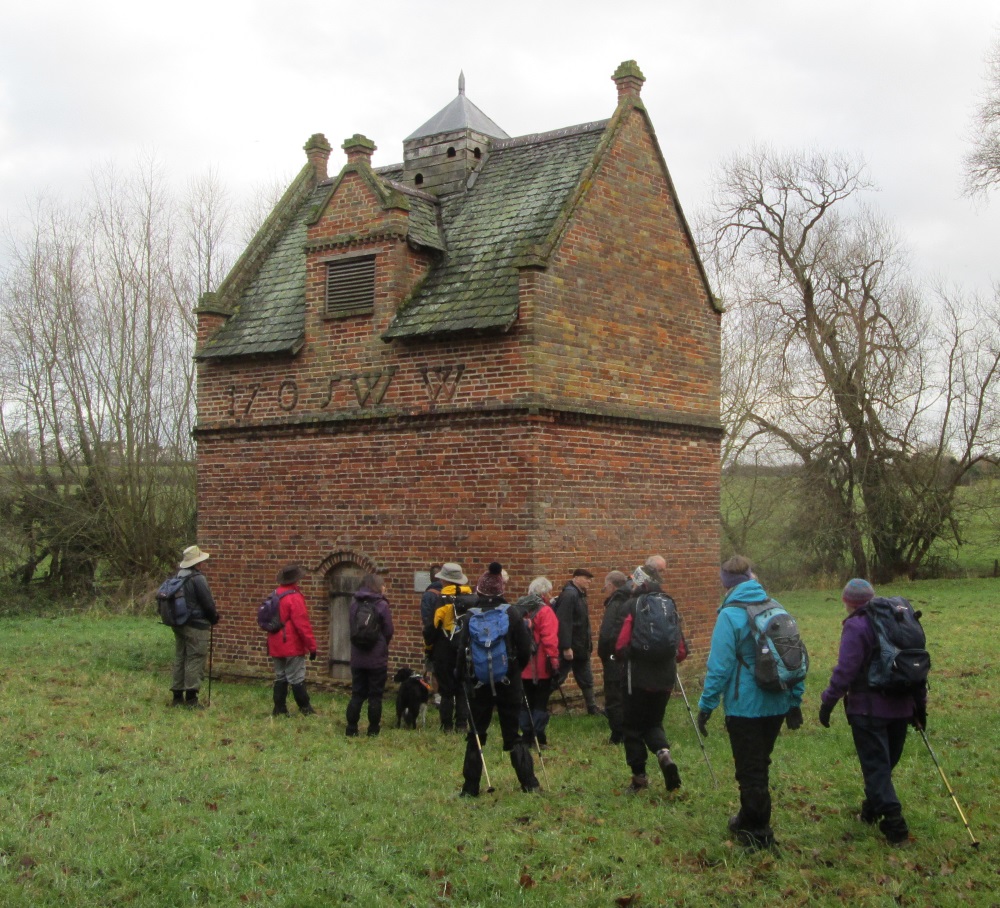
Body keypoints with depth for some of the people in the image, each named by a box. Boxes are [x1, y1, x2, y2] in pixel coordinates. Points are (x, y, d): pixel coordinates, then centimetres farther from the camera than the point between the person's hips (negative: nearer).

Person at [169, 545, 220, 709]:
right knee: (195, 660, -4)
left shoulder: (177, 578, 9)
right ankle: (191, 699, -6)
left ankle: (177, 696, 18)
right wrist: (214, 618, 5)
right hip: (196, 626, -8)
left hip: (179, 624, 8)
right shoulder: (197, 579, -16)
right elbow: (208, 603, -14)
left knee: (180, 658, 13)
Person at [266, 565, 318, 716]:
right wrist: (312, 646, -14)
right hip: (293, 647, -8)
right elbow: (302, 624, -19)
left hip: (276, 646, 8)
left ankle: (279, 709, 12)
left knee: (280, 678, 12)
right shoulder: (294, 598, -16)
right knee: (297, 679, -3)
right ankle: (306, 709, 3)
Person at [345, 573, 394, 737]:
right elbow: (389, 631, -7)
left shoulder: (354, 604, 1)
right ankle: (373, 731, 9)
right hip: (377, 659, -4)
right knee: (375, 696, 6)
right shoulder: (381, 605, -12)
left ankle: (351, 730, 10)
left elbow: (352, 628, 7)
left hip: (357, 658, 4)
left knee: (357, 694, 11)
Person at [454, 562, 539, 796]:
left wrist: (462, 677, 5)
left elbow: (461, 650, -9)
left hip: (478, 683, -1)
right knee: (513, 734, 9)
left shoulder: (469, 617, -7)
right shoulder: (512, 614, -5)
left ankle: (470, 788, 9)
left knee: (476, 735, 10)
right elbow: (525, 649, -4)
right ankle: (529, 783, 3)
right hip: (508, 682, 1)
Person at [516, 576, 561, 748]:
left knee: (526, 702, 12)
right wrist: (554, 660, -14)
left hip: (522, 666, 6)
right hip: (541, 667, -6)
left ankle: (527, 737, 14)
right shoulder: (544, 611, -12)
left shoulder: (518, 609, 8)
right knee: (541, 702, 2)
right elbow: (550, 638, -19)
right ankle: (538, 737, 1)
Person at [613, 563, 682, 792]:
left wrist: (621, 657, 7)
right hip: (665, 678, 5)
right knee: (653, 722, 19)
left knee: (632, 726, 9)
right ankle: (664, 752, -9)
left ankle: (639, 776, 11)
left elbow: (621, 644, -14)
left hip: (637, 677, -5)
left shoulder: (632, 605, -11)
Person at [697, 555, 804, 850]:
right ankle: (749, 820, 35)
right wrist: (795, 701, 15)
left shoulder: (730, 615, -14)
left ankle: (757, 833, 14)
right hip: (776, 705, 6)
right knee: (759, 766, 21)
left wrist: (706, 705, -9)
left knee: (750, 771, 6)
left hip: (745, 708, -6)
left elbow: (719, 665, -17)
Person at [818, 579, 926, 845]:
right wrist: (920, 703, 20)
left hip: (869, 709, -7)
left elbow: (845, 670, -19)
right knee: (887, 761, 19)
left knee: (875, 766, -2)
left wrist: (828, 701, -12)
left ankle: (893, 821, -9)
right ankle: (872, 810, 32)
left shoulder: (856, 626, -12)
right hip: (901, 708, 7)